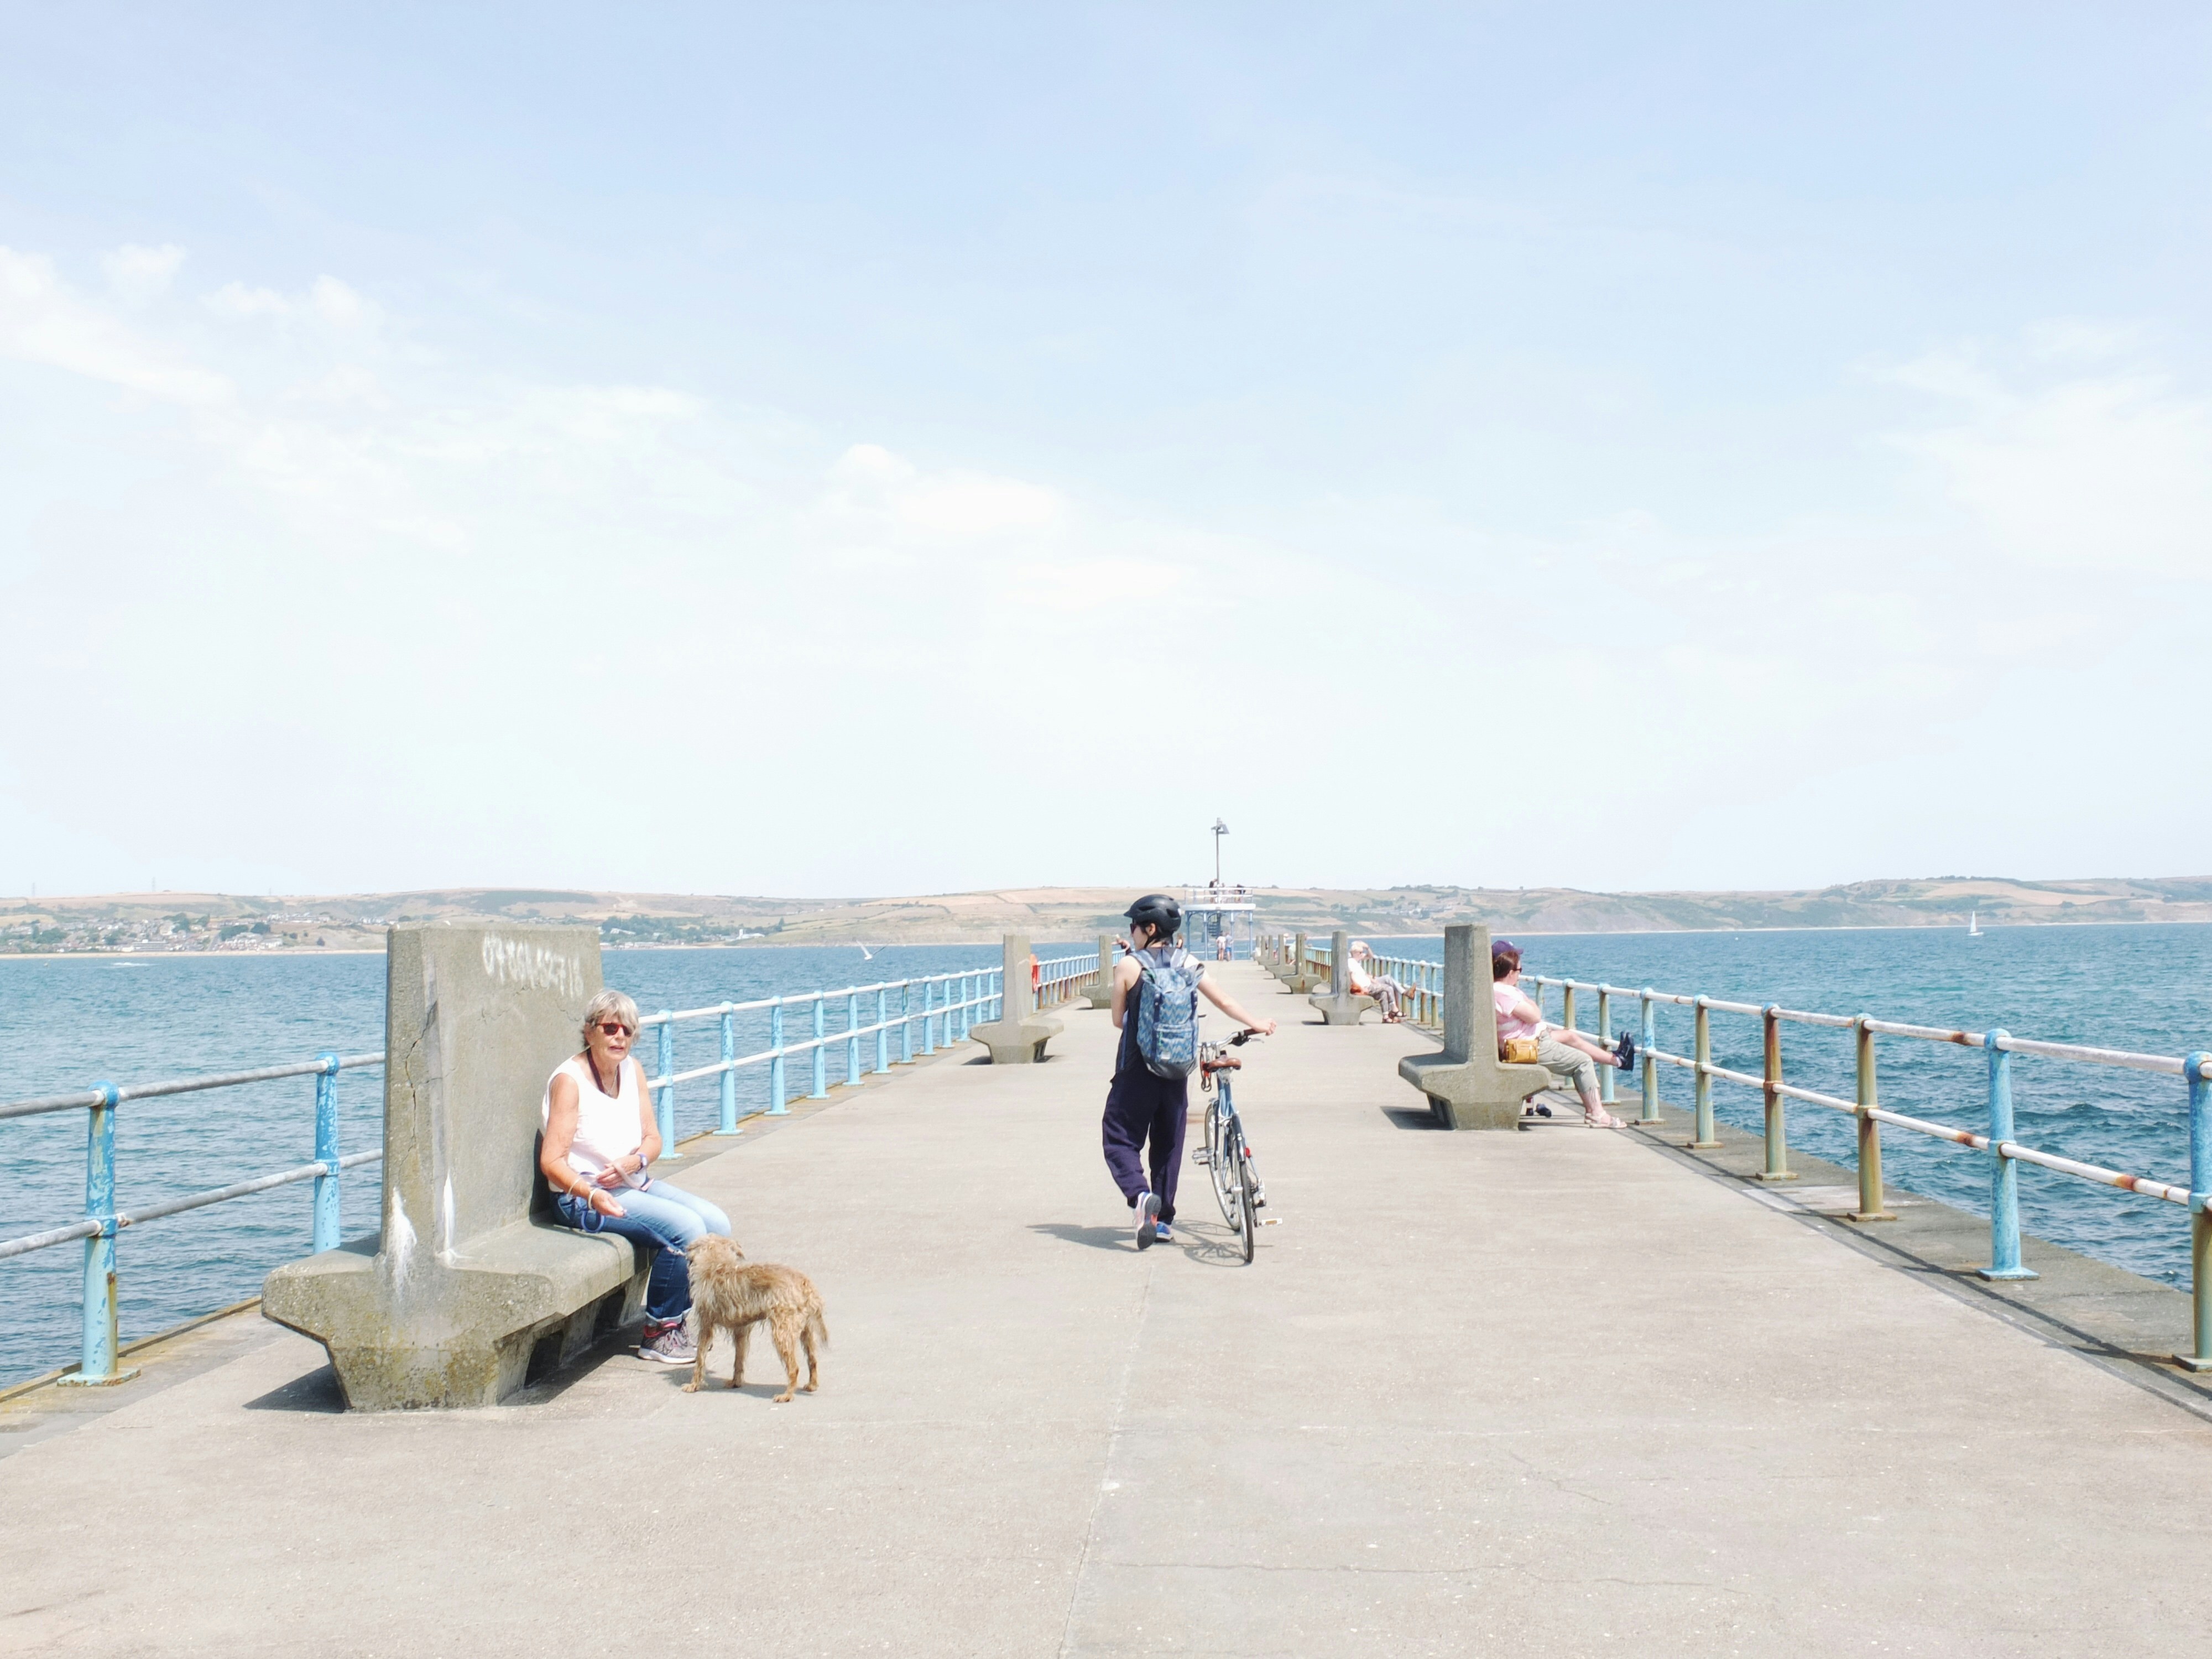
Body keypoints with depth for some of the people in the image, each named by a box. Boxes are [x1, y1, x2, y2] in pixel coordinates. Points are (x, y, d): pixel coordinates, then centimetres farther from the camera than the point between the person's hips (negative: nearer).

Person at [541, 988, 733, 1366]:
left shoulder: (633, 1071, 7)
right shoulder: (569, 1080, -14)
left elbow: (653, 1139, 8)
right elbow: (552, 1161, -19)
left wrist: (635, 1161, -15)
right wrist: (592, 1195, -35)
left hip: (635, 1185, 7)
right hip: (585, 1197, -7)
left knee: (717, 1225, -11)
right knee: (686, 1228, -25)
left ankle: (682, 1320, 5)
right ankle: (659, 1333, -8)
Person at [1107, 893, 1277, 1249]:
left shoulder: (1128, 966, -8)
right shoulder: (1186, 962, 1)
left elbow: (1118, 1021, 0)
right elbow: (1222, 999, 5)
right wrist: (1256, 1024, 16)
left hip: (1137, 1070, -4)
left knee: (1120, 1139, 5)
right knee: (1168, 1143, 15)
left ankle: (1141, 1195, -22)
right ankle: (1163, 1221, 17)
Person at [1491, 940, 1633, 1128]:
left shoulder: (1492, 988, 2)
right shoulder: (1504, 993, -30)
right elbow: (1535, 1016, -30)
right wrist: (1524, 997, -14)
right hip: (1532, 1048, -12)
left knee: (1571, 1037, 25)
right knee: (1584, 1061, -2)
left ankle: (1617, 1059, 39)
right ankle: (1595, 1114, 2)